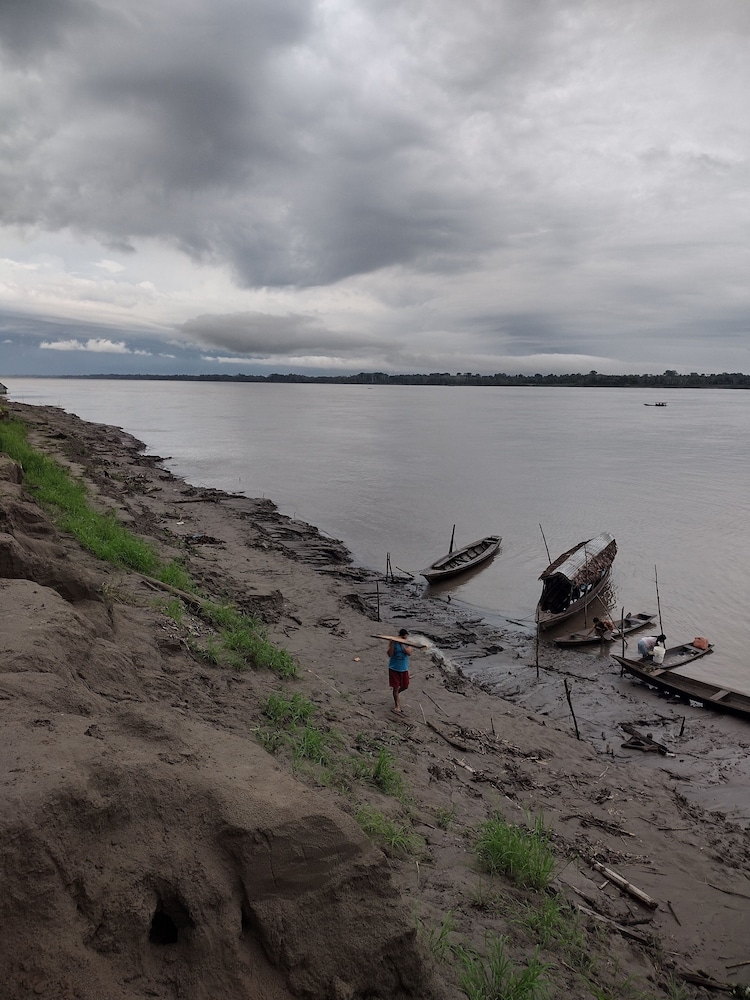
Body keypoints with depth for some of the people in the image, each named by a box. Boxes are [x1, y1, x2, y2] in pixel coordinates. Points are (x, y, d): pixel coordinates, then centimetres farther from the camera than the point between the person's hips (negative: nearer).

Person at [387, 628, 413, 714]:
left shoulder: (407, 643, -5)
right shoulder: (393, 642, -11)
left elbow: (409, 653, -22)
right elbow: (390, 654, -19)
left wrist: (402, 644, -31)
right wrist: (392, 644, -29)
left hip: (404, 668, 3)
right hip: (394, 668, -3)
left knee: (405, 686, 16)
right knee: (396, 688, 2)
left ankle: (395, 693, 46)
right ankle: (397, 706, 14)